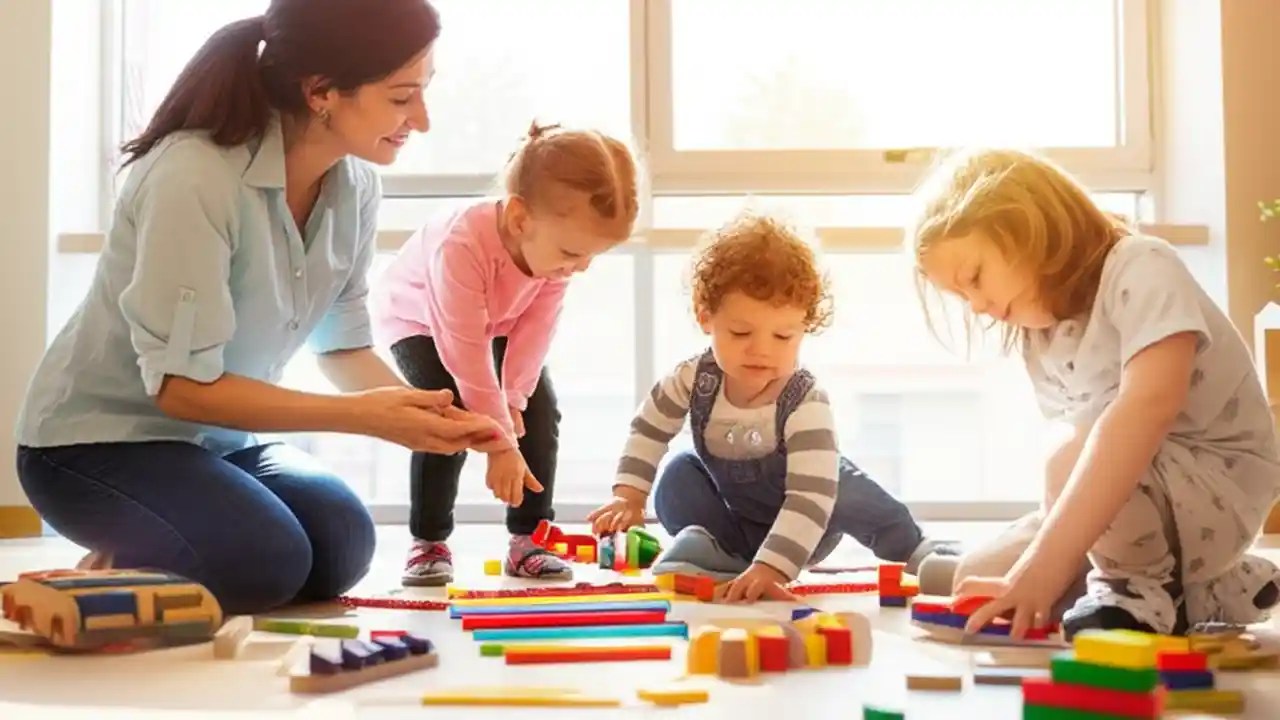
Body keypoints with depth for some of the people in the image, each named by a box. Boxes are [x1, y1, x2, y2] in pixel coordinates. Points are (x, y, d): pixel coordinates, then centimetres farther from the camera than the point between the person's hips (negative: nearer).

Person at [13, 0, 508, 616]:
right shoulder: (193, 177, -29)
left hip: (218, 435, 7)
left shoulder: (354, 184, -8)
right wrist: (366, 416, -31)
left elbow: (344, 347, 2)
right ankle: (111, 573, 3)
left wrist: (427, 412, -18)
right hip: (96, 437, -7)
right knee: (267, 561, -27)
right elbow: (182, 385, -27)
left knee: (340, 549, -15)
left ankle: (141, 561, 10)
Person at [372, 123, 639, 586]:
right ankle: (428, 543, -10)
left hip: (500, 321, 5)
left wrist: (512, 398, -26)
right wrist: (500, 441, -36)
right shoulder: (461, 246, -45)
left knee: (540, 413, -10)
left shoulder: (558, 238, -27)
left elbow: (537, 327, -19)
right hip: (418, 319, -5)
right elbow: (468, 352, -40)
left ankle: (528, 538, 1)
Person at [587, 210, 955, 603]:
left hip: (800, 529, -3)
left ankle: (914, 550, -7)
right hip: (734, 513, 4)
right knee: (678, 476, -18)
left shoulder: (807, 404, -35)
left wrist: (770, 567, -55)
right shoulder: (694, 379, -23)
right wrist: (628, 496, -12)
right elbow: (648, 430, -2)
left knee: (851, 494, -31)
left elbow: (811, 496, -44)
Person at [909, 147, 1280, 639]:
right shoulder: (1038, 334, 4)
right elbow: (1073, 453, 2)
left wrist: (1044, 564, -44)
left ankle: (1144, 587, -7)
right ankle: (1194, 591, 9)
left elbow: (1150, 405, -38)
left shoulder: (1141, 269, -21)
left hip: (1220, 490, -9)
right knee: (973, 586, 1)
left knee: (1072, 459, -35)